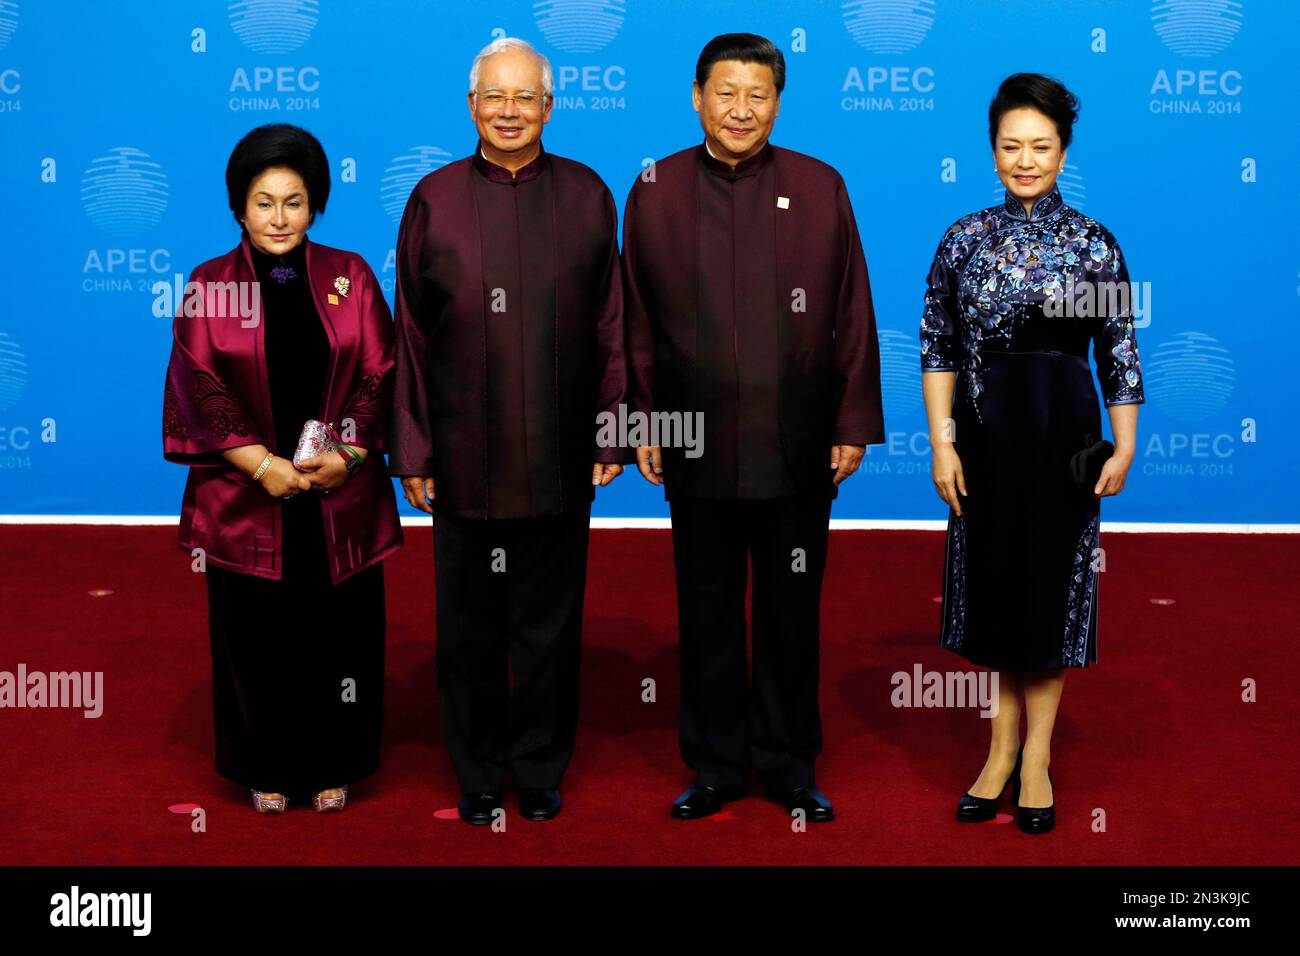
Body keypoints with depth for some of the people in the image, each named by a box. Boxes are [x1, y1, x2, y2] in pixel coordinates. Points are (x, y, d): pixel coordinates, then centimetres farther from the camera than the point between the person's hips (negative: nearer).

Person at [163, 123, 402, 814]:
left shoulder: (350, 277, 4)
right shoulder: (210, 285, 2)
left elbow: (380, 376, 0)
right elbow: (200, 388, -4)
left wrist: (349, 455, -13)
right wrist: (262, 464, -14)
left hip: (340, 497, 1)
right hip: (245, 496, -1)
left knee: (339, 632, 6)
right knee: (258, 635, 6)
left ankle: (332, 765, 23)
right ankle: (269, 769, 23)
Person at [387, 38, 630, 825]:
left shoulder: (587, 196, 4)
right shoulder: (434, 198, 3)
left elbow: (611, 325, 3)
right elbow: (411, 334, 2)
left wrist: (611, 433, -1)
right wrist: (413, 450, 0)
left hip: (558, 458, 0)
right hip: (465, 457, 0)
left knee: (550, 626, 11)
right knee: (470, 628, 11)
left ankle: (542, 773, 28)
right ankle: (479, 777, 27)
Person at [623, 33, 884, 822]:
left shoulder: (820, 187, 3)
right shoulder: (655, 190, 3)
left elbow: (853, 314, 3)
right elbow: (636, 319, 3)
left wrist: (854, 424, -1)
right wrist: (640, 422, -1)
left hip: (799, 451, 0)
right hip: (697, 450, 0)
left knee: (792, 614, 10)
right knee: (708, 615, 11)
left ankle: (791, 764, 25)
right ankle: (717, 763, 25)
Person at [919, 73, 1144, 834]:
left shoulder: (1094, 243, -3)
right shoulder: (965, 240, 0)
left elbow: (1121, 356, -1)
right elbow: (938, 348, 1)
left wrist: (1124, 448, -4)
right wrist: (942, 442, -5)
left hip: (1062, 432, -2)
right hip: (986, 433, 2)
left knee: (1051, 584, 5)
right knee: (993, 582, 9)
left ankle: (1036, 757, 16)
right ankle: (1003, 747, 22)